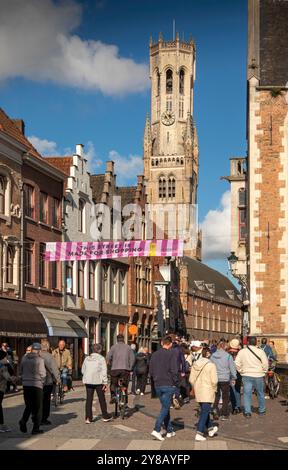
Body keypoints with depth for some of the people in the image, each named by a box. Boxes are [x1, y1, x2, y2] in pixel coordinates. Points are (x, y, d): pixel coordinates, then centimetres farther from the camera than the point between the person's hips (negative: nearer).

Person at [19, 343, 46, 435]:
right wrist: (42, 382, 7)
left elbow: (21, 371, 11)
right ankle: (36, 428, 6)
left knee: (28, 405, 17)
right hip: (37, 385, -4)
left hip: (26, 385, 4)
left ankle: (23, 420, -7)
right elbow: (42, 374, -11)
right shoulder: (39, 360, -11)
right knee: (38, 407, 6)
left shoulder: (24, 358, 4)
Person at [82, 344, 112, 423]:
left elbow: (83, 370, 16)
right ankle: (105, 416, 17)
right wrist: (105, 382, -10)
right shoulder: (101, 358, -5)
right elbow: (104, 371, -10)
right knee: (101, 398, 8)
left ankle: (88, 418, 3)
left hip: (88, 381, 4)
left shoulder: (87, 359, 10)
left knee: (89, 399, 6)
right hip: (98, 381, -4)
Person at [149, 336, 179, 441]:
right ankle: (157, 430, -14)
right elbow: (174, 370, -16)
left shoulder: (154, 354, 7)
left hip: (158, 385, 6)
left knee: (165, 407, 16)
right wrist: (176, 383, -5)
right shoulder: (172, 354, -10)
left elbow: (151, 371, 10)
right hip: (169, 385, -5)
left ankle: (169, 430, 20)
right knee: (165, 407, -2)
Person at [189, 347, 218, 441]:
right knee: (204, 412, -2)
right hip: (208, 391, -6)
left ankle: (210, 429, 35)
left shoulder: (195, 365, 1)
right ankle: (199, 434, -7)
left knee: (204, 410, 20)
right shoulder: (211, 365, -14)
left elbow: (191, 379, 5)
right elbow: (214, 380, -16)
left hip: (198, 391, 6)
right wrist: (214, 389, 1)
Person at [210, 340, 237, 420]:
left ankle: (215, 408, 0)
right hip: (225, 379, -2)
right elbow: (232, 368, -4)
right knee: (225, 397, 7)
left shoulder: (212, 356, -1)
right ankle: (224, 414, 9)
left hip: (215, 378, 3)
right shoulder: (228, 356, -10)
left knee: (216, 395, 19)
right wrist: (234, 377, 10)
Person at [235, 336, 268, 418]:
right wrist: (263, 371, 8)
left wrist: (241, 371, 11)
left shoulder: (242, 352, -3)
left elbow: (237, 363, -2)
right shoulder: (260, 351, -8)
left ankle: (247, 412, -2)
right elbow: (265, 363, -7)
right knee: (260, 393, 15)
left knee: (247, 393, 4)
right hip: (258, 375, 0)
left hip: (246, 375, 1)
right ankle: (261, 410, 27)